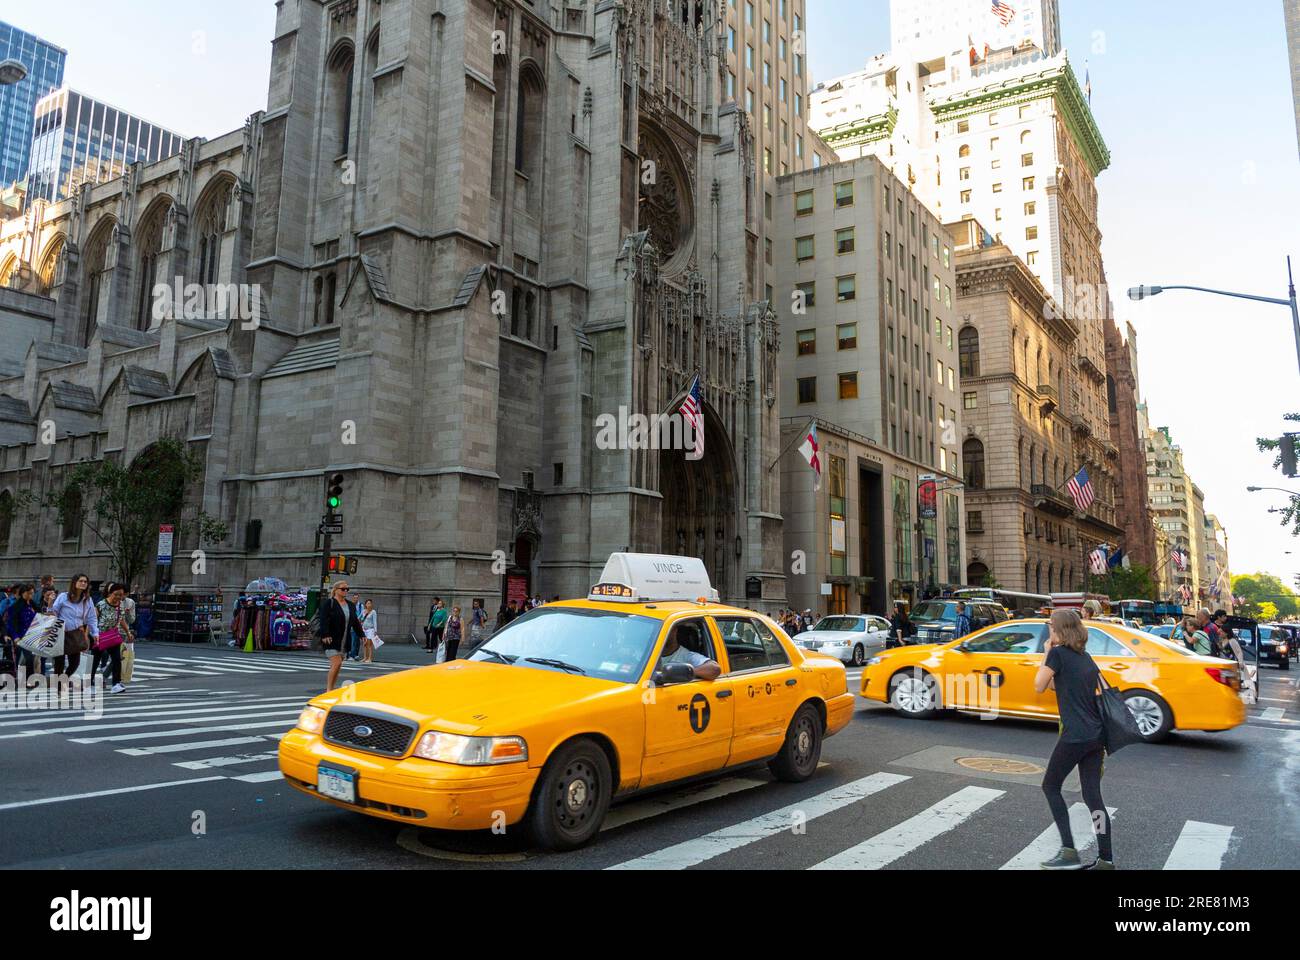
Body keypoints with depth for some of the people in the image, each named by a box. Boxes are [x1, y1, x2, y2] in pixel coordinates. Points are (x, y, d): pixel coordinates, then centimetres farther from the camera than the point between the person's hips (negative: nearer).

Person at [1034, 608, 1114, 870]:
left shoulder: (1058, 653, -7)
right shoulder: (1085, 657, 16)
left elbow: (1039, 686, 0)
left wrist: (1046, 655, 5)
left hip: (1075, 735, -7)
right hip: (1097, 735, 7)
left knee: (1050, 786, 6)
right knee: (1093, 795, 10)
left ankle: (1069, 851, 0)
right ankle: (1106, 860, 9)